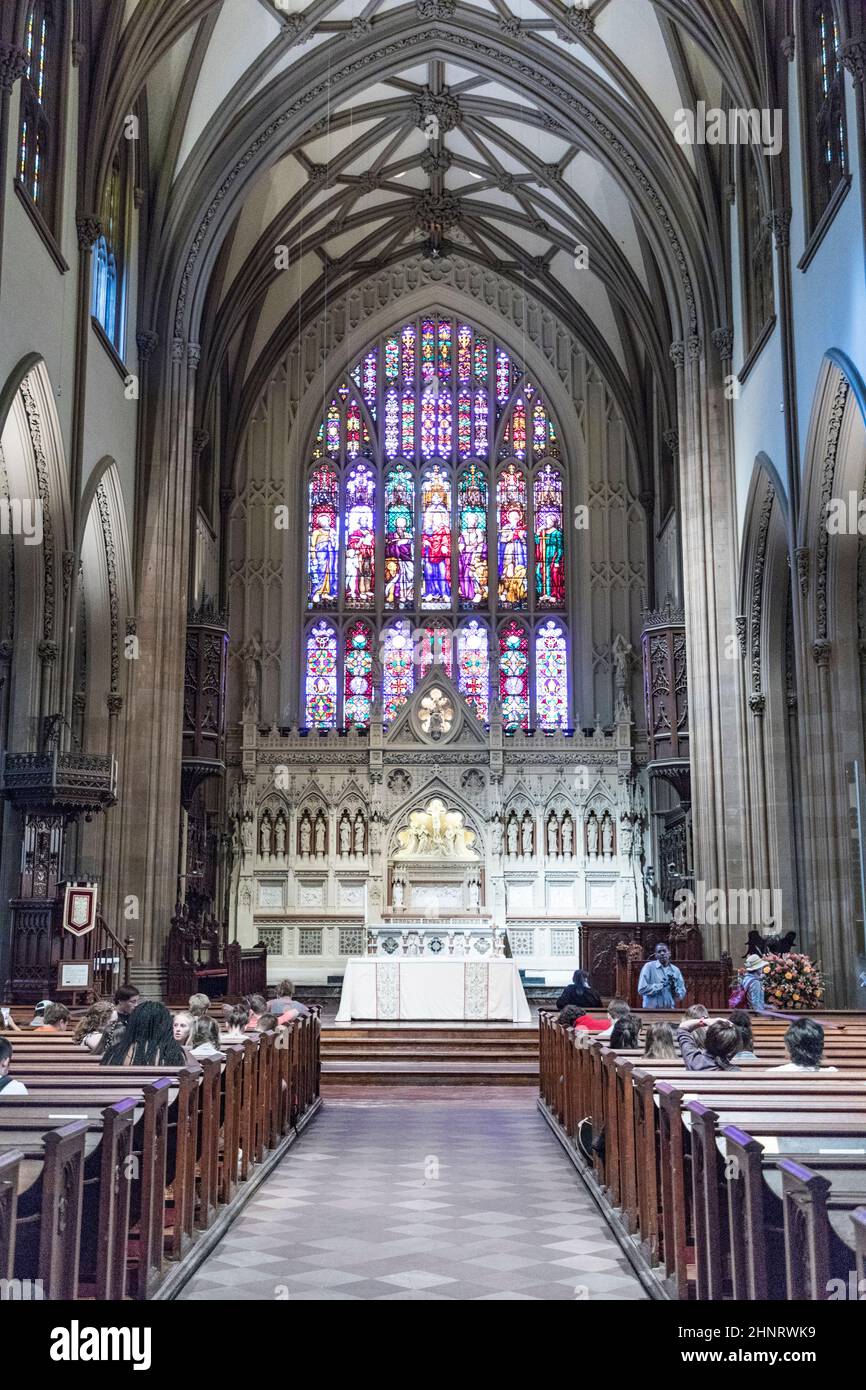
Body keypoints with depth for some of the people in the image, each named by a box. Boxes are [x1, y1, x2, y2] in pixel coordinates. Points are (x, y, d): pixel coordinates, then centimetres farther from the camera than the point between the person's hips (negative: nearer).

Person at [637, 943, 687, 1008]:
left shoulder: (676, 970, 9)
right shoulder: (649, 967, -3)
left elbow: (682, 993, 9)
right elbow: (642, 989, -11)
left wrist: (674, 988, -12)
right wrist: (661, 985, -17)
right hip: (652, 1011, -4)